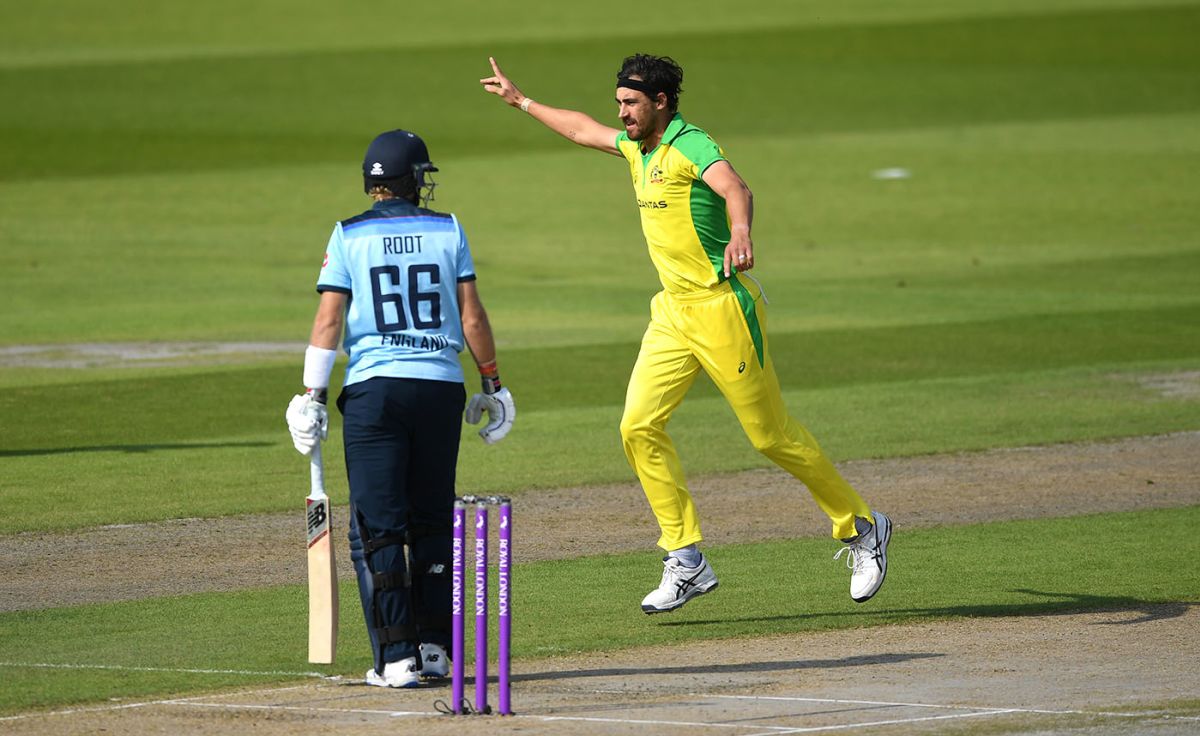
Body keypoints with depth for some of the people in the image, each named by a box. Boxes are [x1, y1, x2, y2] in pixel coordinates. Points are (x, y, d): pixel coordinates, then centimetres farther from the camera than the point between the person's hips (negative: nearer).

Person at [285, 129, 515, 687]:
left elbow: (328, 320, -3)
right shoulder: (447, 231, 6)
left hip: (374, 388, -2)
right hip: (442, 387, 2)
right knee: (432, 521, 15)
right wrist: (492, 383, 14)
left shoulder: (349, 237, 2)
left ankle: (397, 657, -8)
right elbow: (472, 315, 6)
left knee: (377, 528, -1)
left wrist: (313, 396, -2)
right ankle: (434, 648, 18)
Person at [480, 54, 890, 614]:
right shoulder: (638, 148, 12)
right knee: (639, 426, -5)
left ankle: (861, 527, 16)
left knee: (772, 436, -2)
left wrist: (740, 231, -56)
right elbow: (582, 130, 32)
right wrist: (520, 101, 41)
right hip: (673, 311, 8)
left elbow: (734, 187, -35)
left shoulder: (690, 145, -15)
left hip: (721, 306, -8)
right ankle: (686, 562, -1)